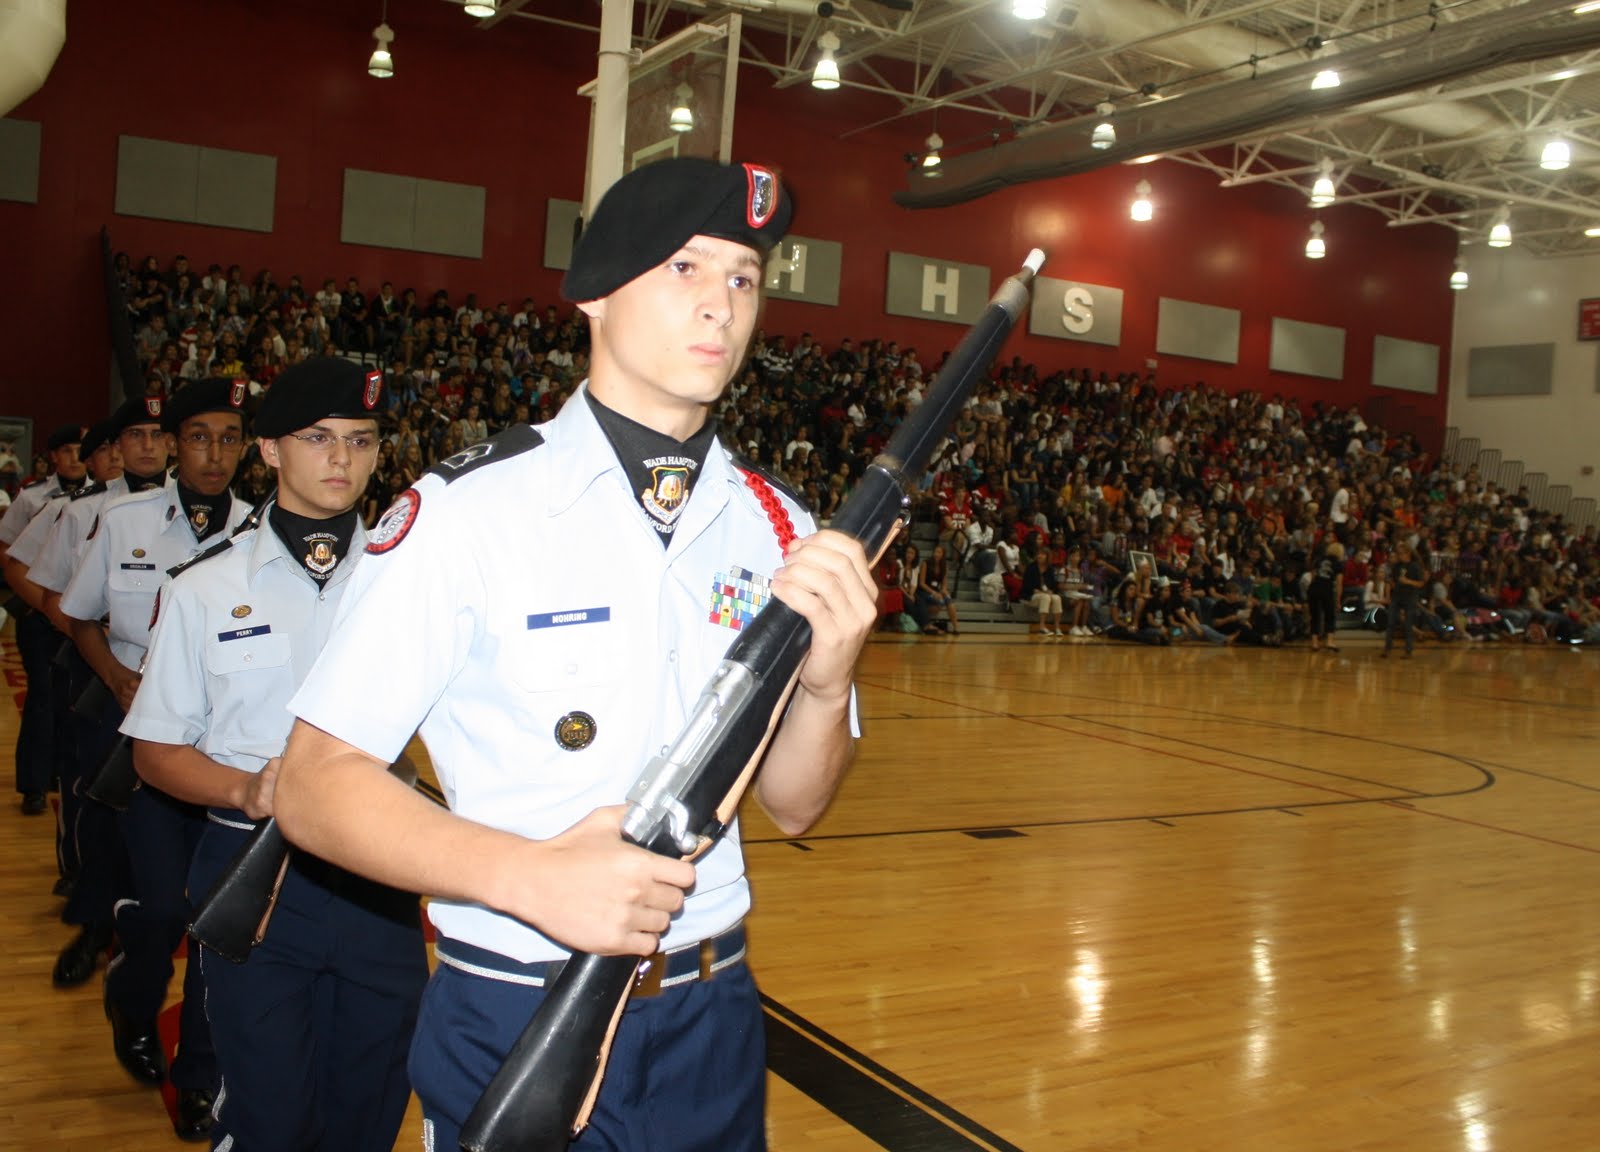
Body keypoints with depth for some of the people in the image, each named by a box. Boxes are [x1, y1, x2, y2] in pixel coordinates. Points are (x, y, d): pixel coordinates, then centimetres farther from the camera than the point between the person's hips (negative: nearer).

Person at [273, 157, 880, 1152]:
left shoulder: (778, 529, 0)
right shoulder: (468, 510, -13)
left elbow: (791, 806, 4)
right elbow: (316, 781, -13)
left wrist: (828, 681, -17)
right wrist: (528, 874, -27)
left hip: (712, 1028, 4)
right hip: (512, 1031, -4)